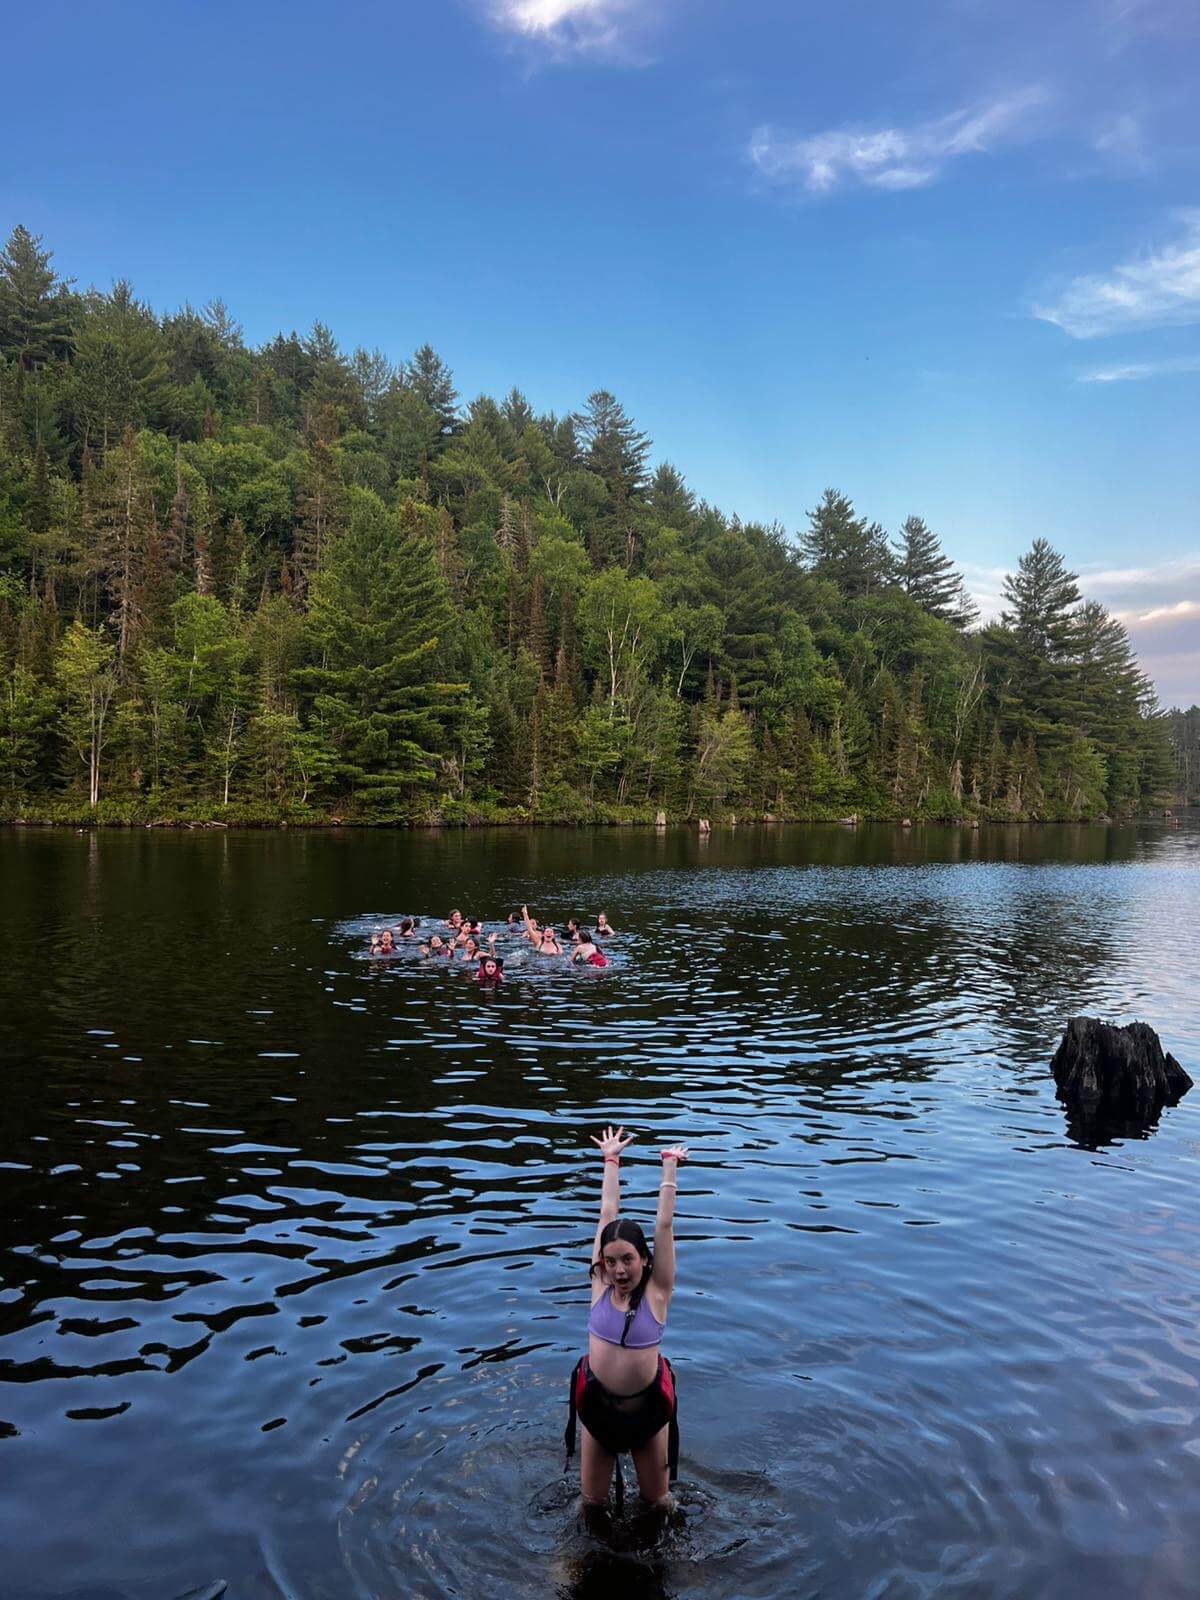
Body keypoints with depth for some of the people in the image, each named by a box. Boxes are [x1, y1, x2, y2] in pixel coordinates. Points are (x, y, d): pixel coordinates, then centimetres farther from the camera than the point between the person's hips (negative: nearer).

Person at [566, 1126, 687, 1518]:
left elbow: (664, 1225, -21)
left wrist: (669, 1166, -20)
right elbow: (607, 1215, -11)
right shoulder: (600, 1286, -11)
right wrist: (611, 1160, -10)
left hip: (647, 1407, -1)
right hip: (597, 1402, 2)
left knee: (657, 1499, 15)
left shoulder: (656, 1292, -16)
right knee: (592, 1500, 15)